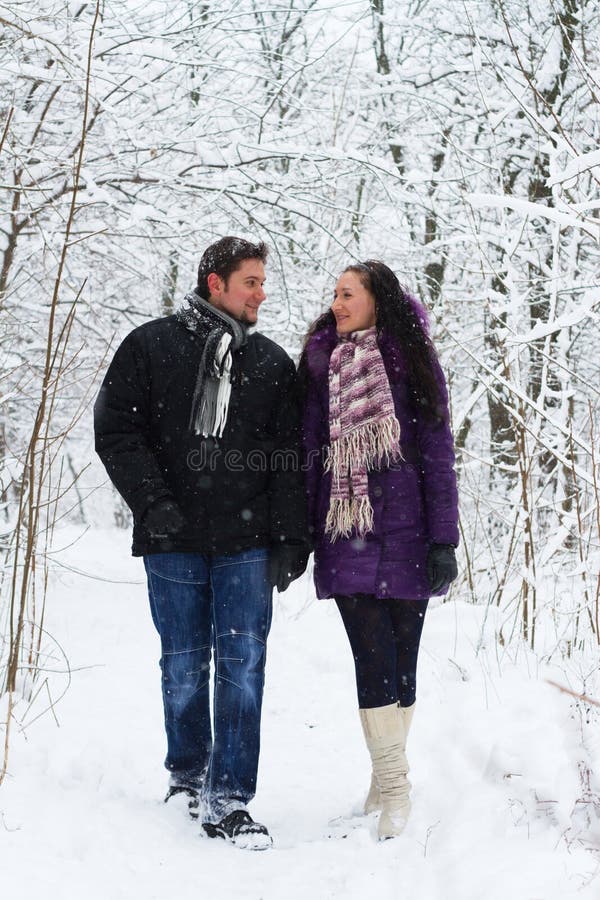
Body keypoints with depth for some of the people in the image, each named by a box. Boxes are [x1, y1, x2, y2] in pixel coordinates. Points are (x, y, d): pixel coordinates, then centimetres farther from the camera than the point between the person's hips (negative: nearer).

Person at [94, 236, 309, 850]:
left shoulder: (272, 362, 12)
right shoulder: (151, 345, 6)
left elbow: (289, 457, 9)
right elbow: (115, 430, 1)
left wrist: (291, 537, 0)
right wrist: (152, 502, -11)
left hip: (247, 542, 1)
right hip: (174, 539, -1)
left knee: (243, 664, -5)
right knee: (184, 665, 6)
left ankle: (227, 800, -1)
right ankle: (187, 775, 26)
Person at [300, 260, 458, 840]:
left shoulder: (411, 361, 4)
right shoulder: (322, 364, 11)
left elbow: (437, 450, 1)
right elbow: (310, 452, 12)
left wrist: (443, 540, -6)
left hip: (404, 531, -1)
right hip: (345, 533, 1)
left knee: (402, 656, 3)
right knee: (373, 656, -6)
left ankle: (390, 783, 13)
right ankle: (392, 786, -1)